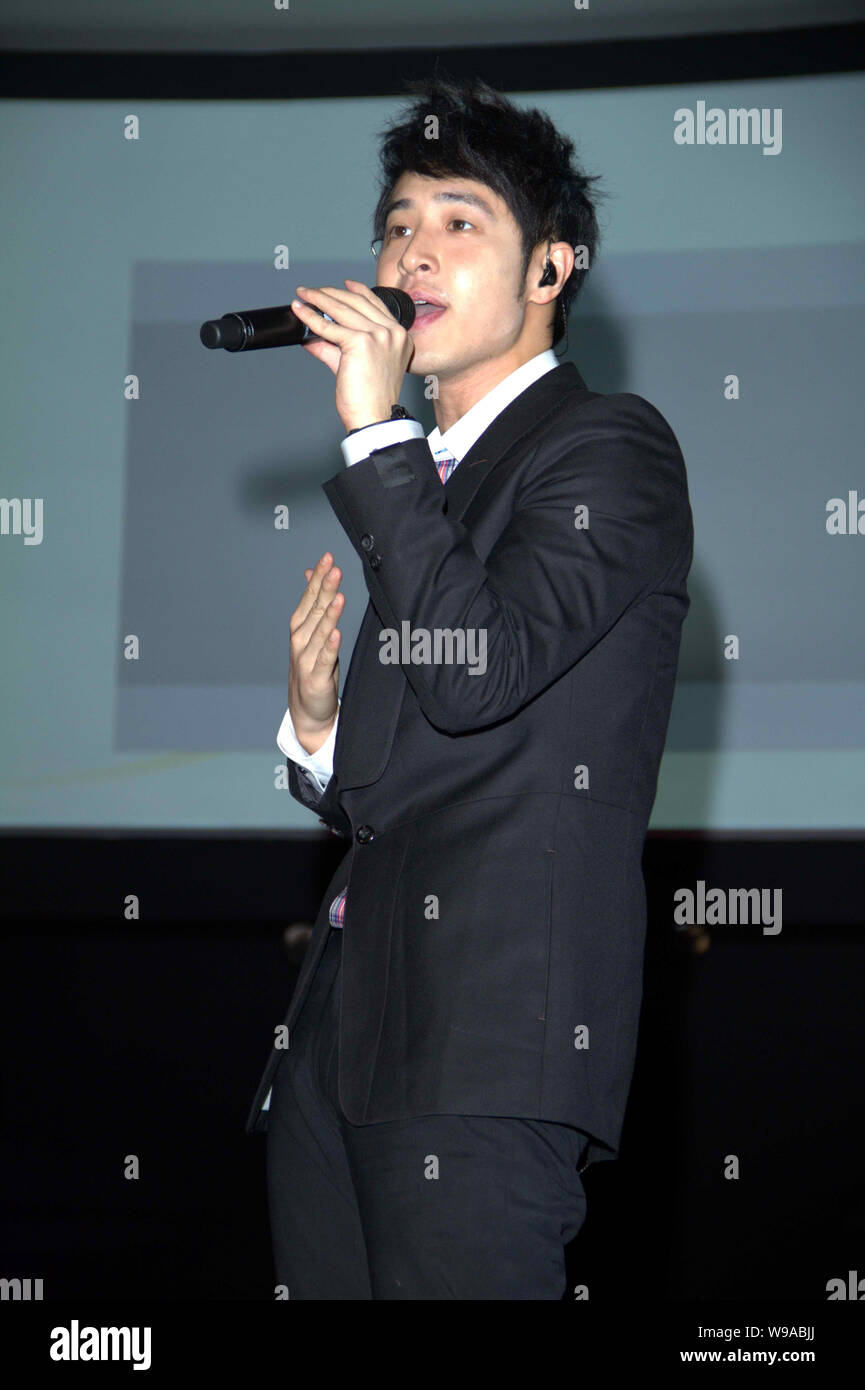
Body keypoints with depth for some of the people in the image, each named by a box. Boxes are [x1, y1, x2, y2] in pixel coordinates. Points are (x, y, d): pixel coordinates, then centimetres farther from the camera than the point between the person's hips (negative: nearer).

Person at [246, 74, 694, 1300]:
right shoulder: (435, 475, 24)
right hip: (345, 1028, 8)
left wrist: (376, 430, -13)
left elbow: (482, 673, -18)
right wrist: (319, 725, 5)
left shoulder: (611, 448, 0)